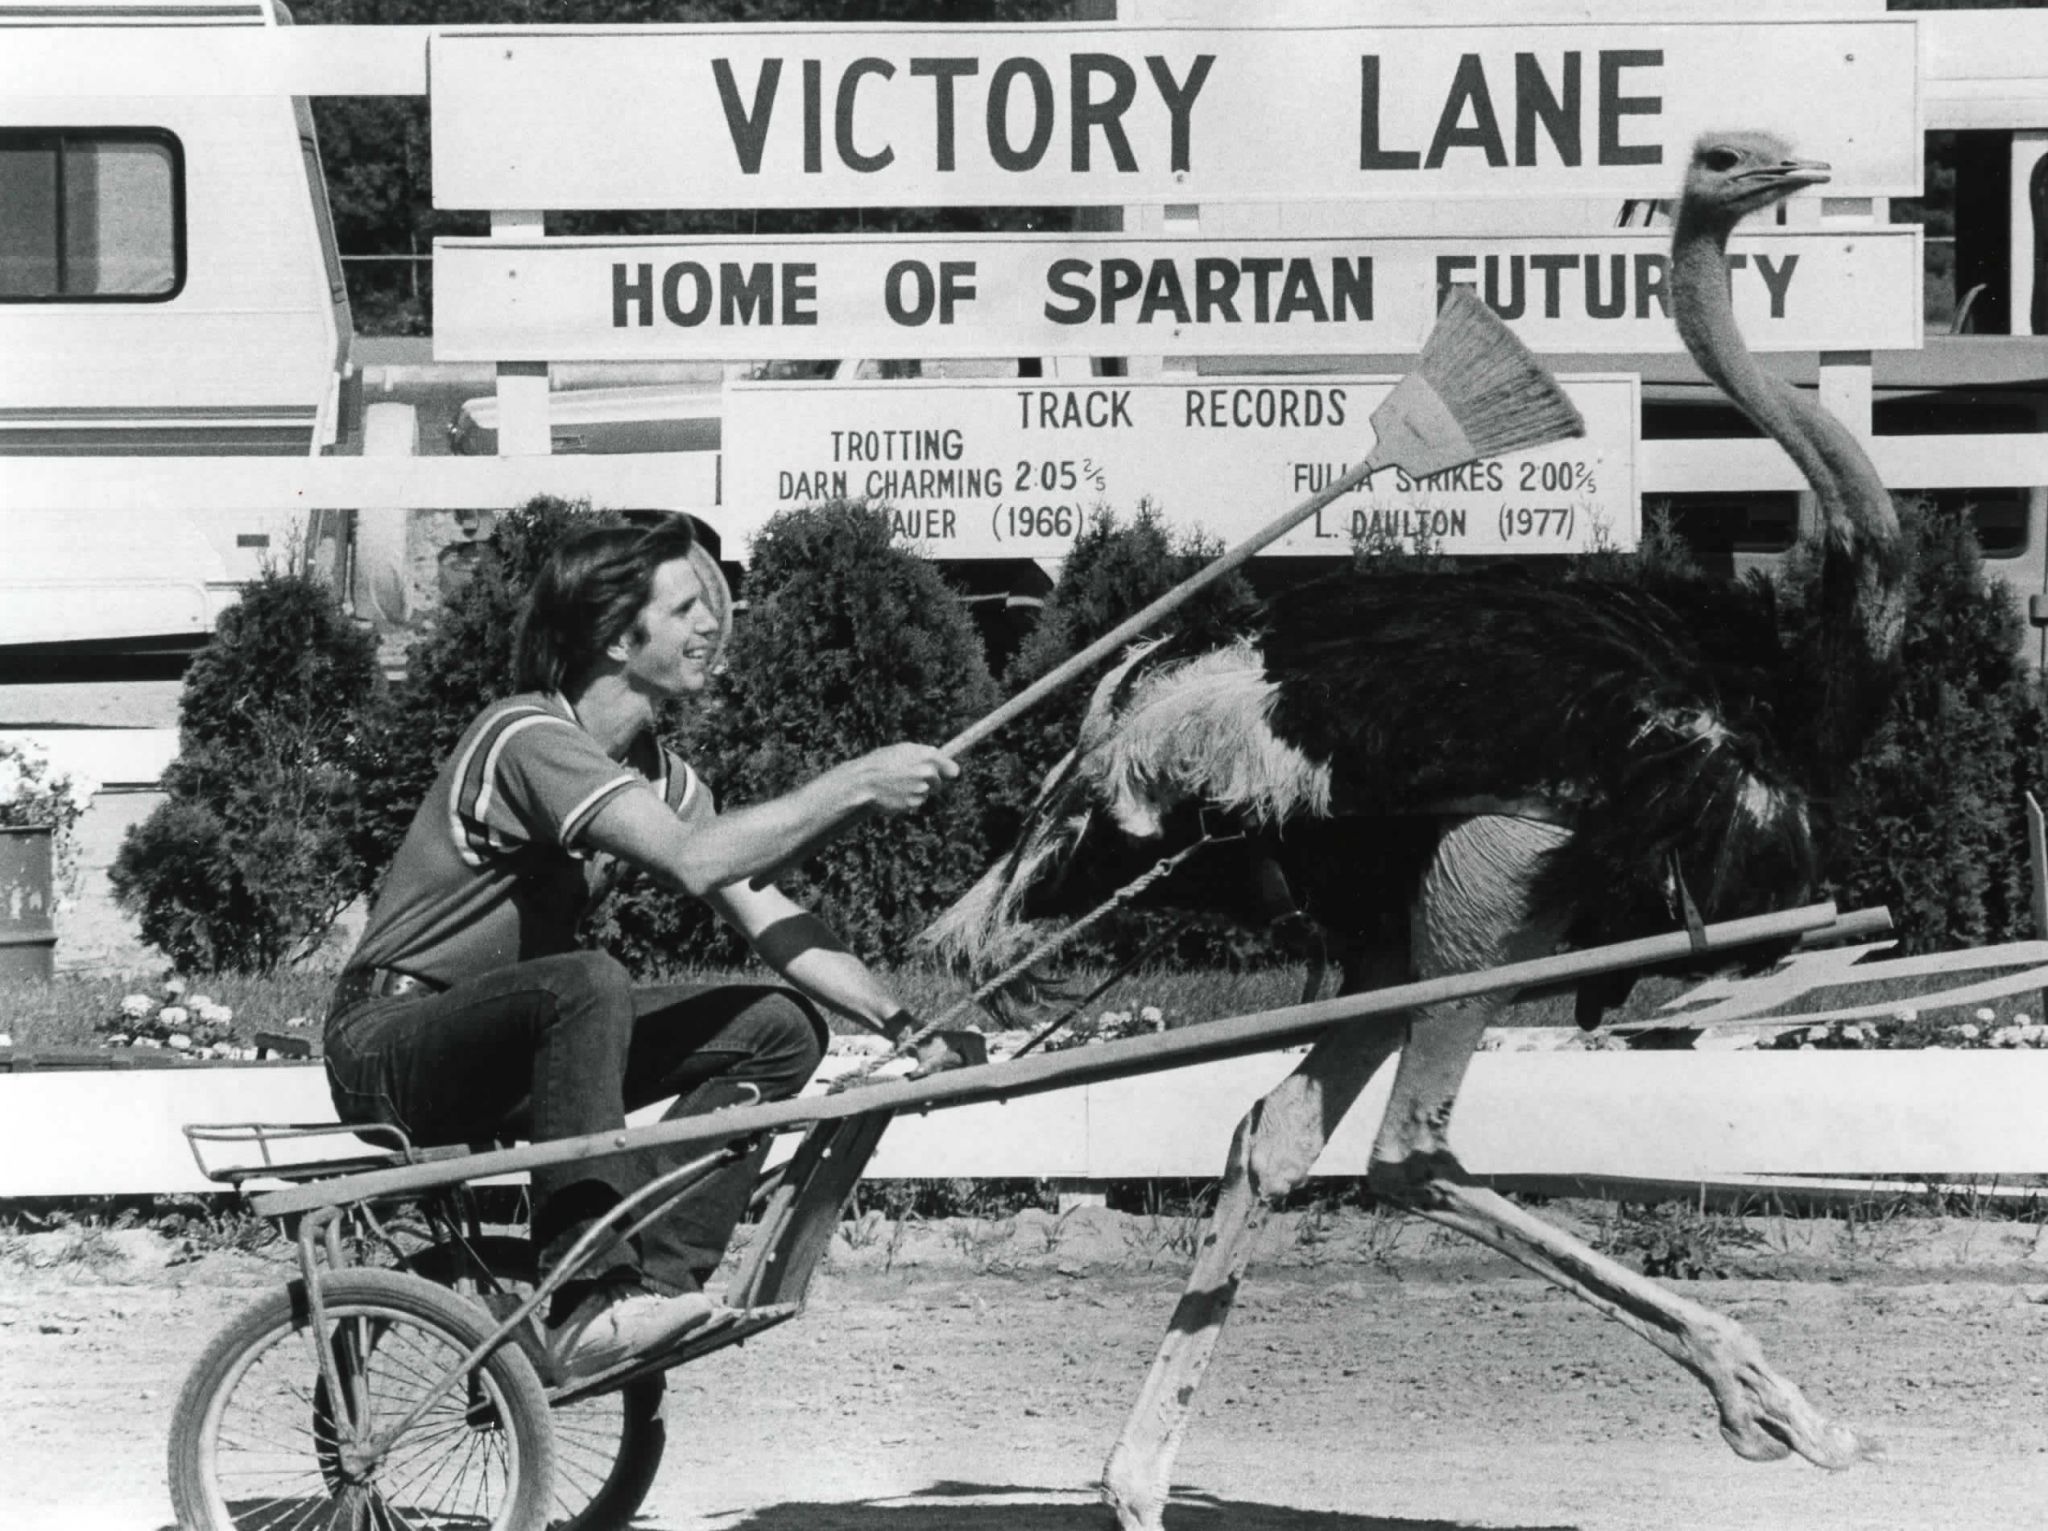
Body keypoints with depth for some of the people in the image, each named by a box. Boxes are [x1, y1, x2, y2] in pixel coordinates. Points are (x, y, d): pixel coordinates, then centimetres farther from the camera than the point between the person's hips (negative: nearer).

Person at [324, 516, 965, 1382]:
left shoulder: (657, 773, 7)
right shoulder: (530, 740, -22)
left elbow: (768, 921, 3)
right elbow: (695, 861, -36)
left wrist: (902, 1024, -9)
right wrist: (855, 787, -32)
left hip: (504, 1048, 9)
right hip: (389, 1048, -9)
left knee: (781, 1026, -3)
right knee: (587, 985, -38)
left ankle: (656, 1279, -10)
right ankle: (587, 1301, -37)